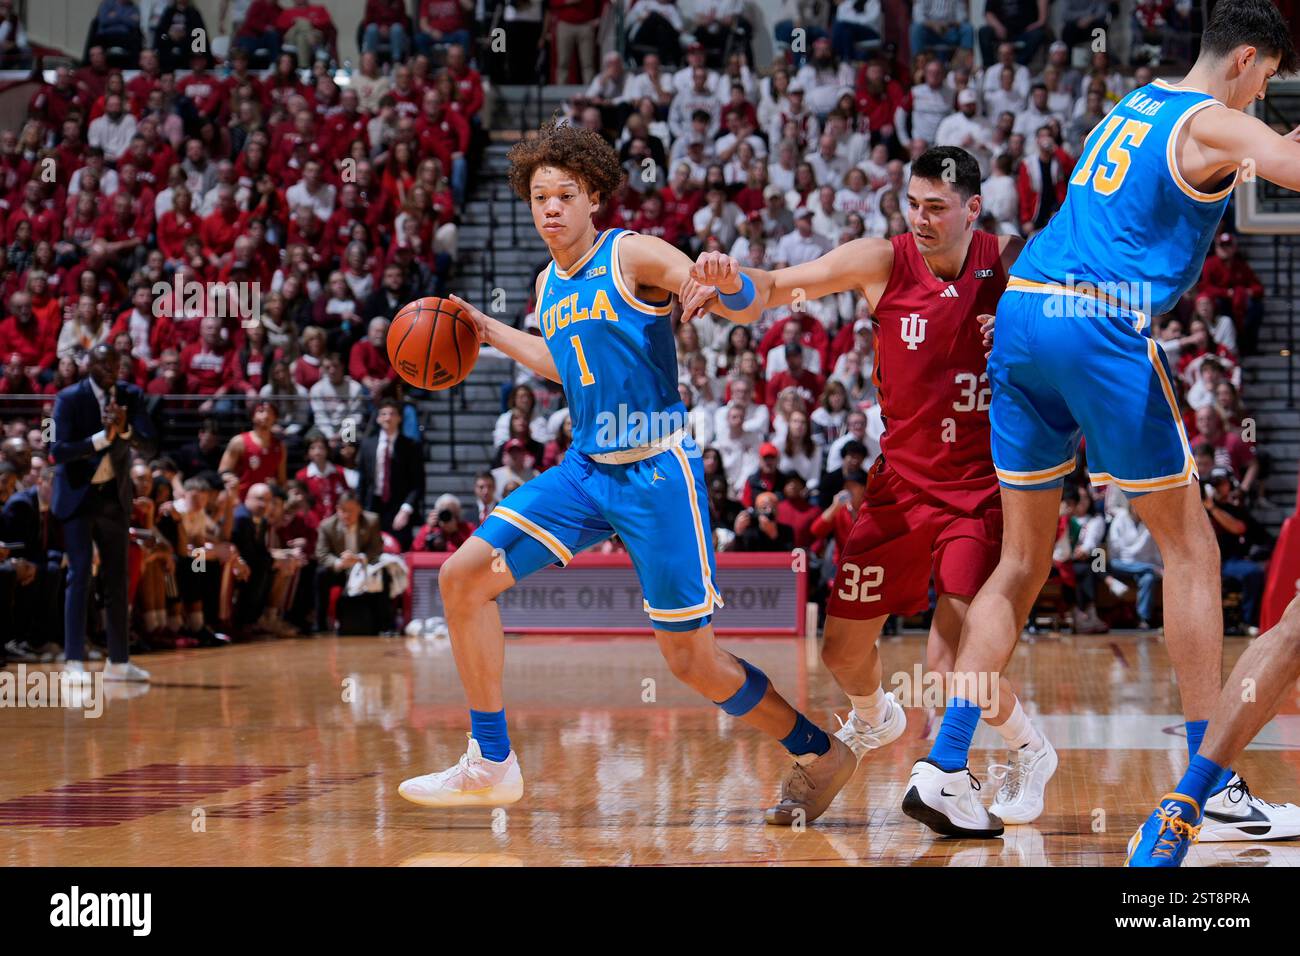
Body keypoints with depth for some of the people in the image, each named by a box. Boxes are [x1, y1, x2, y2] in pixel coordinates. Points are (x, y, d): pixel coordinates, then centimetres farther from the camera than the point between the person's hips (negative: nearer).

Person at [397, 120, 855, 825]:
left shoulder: (633, 256, -10)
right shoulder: (549, 284, 12)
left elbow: (749, 310, -16)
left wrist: (730, 283, -39)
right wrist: (491, 333, 30)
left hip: (656, 472, -7)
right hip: (584, 470, 7)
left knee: (690, 658, -5)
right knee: (463, 577, -5)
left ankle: (819, 754, 17)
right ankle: (491, 765, 4)